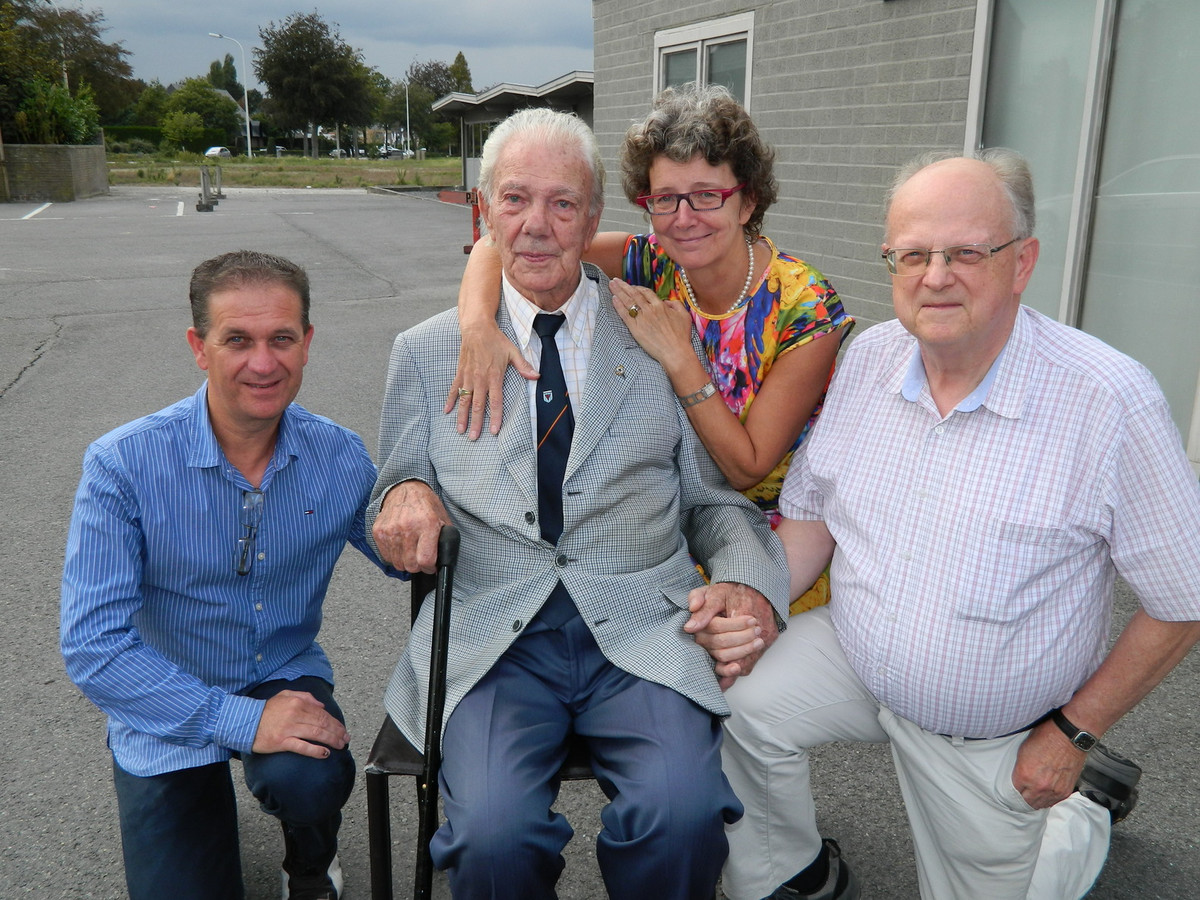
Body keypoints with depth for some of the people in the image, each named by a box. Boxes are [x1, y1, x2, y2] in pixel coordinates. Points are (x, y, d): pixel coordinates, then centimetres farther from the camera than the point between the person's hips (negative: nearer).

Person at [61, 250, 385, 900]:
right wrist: (240, 720, -30)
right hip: (168, 713, -1)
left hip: (288, 680, 1)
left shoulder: (340, 457, -10)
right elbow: (93, 647, -22)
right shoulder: (123, 464, -20)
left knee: (309, 780, -29)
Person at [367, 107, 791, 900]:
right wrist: (404, 494, -9)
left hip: (641, 631, 0)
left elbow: (717, 497, 9)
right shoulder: (426, 354, 10)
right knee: (492, 833, -24)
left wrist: (748, 582, -10)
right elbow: (399, 488, 15)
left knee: (681, 816, -25)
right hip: (493, 635, 1)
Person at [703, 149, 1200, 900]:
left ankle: (1089, 807, 39)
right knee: (746, 702, -20)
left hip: (993, 740, -3)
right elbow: (812, 509, 2)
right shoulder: (870, 357, -9)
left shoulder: (1110, 401, -23)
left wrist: (1074, 731, -10)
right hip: (856, 661, 3)